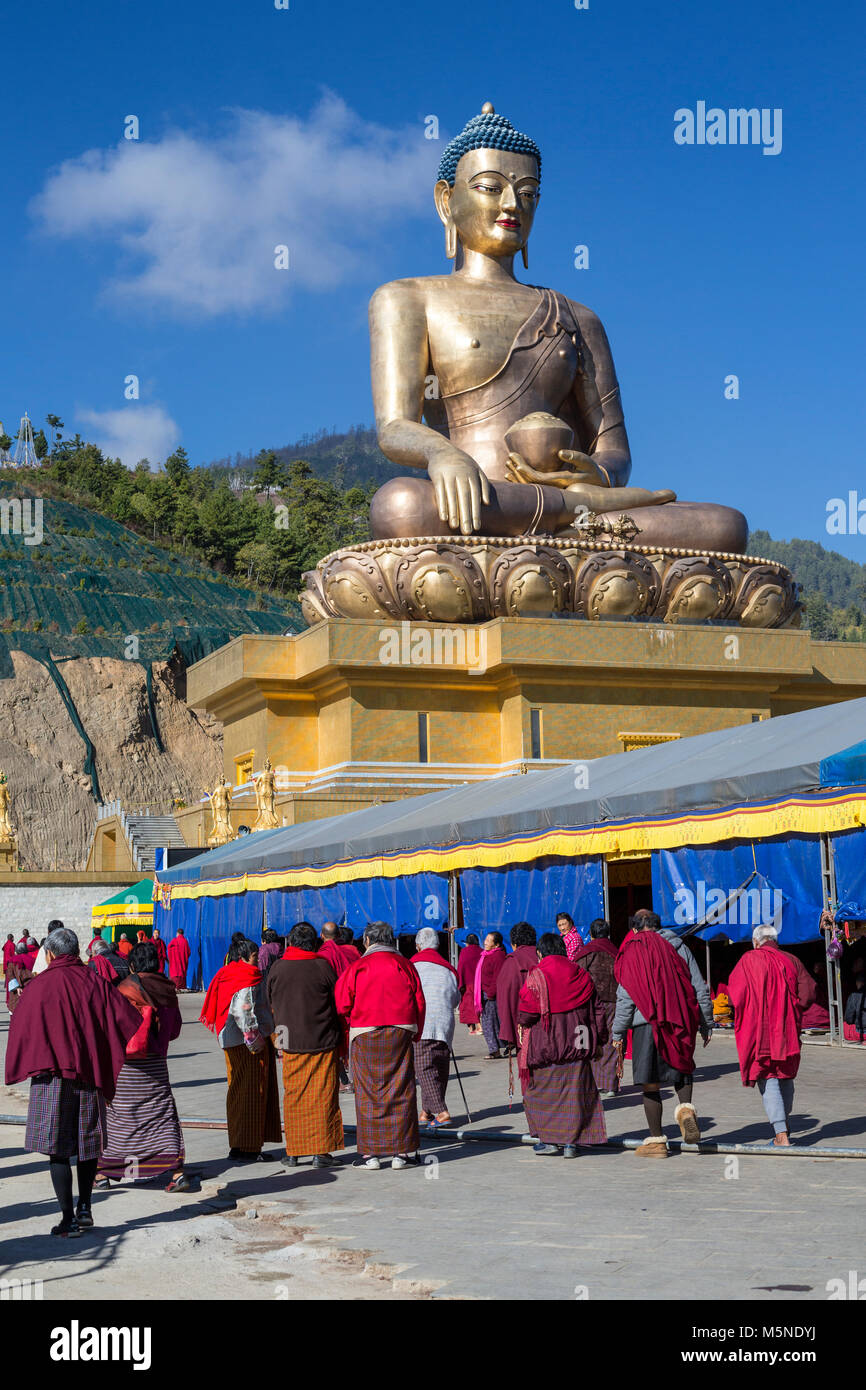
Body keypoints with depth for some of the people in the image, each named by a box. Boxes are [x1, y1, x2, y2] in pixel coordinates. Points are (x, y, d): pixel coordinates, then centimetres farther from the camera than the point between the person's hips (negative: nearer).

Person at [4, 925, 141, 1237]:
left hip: (52, 1075, -3)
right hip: (90, 1074, 3)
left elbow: (21, 1029, -5)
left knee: (58, 1150, 1)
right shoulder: (94, 982, 0)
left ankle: (68, 1220, -1)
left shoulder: (39, 986, -7)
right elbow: (128, 1020, -3)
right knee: (88, 1141, 17)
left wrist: (30, 1066, 10)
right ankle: (84, 1208, 21)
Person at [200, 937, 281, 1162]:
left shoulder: (227, 976, 13)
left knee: (239, 1092, 14)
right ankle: (248, 1148, -1)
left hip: (232, 1043, 10)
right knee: (252, 1092, -4)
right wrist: (255, 1041, -18)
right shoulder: (248, 980, -16)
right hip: (248, 1043, -10)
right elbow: (244, 1013, -24)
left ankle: (237, 1146, 19)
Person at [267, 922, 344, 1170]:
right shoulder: (323, 966, -6)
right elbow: (339, 1005, 0)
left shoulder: (276, 968, 0)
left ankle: (293, 1152, 12)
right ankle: (321, 1151, 2)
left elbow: (272, 1006, 9)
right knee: (323, 1096, 3)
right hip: (323, 1042, -2)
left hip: (291, 1044, 2)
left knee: (293, 1097, 9)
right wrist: (341, 1041, 11)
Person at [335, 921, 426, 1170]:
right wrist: (414, 1034, 16)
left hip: (365, 1037, -2)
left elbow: (342, 1005, -3)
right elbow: (419, 1003, 6)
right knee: (400, 1092, 6)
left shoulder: (356, 968, -3)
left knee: (368, 1093, 5)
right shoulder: (405, 966, 3)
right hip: (401, 1033, 2)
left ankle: (370, 1152, 4)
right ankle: (402, 1152, 6)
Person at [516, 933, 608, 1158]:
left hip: (543, 1045, -3)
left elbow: (525, 1014, -13)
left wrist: (523, 1025, 8)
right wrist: (598, 1039, 15)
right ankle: (570, 1142, 5)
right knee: (574, 1092, 8)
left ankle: (548, 1139, 7)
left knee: (541, 1091, 9)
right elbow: (597, 1011, 8)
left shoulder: (535, 976, -8)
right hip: (576, 1046, 3)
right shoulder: (581, 975, 6)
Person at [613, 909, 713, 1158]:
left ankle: (656, 1140, 6)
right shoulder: (679, 948, 7)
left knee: (650, 1084, 3)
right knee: (682, 1067, 23)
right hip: (680, 1023, 3)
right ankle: (686, 1108, -4)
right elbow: (700, 990, 9)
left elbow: (626, 997, -7)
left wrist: (618, 1032, -1)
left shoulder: (632, 952, -4)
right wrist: (706, 1025, 17)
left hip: (647, 1024, -3)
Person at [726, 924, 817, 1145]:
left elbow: (735, 993, -11)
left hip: (758, 1028, -4)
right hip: (787, 1028, 4)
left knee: (768, 1080, -3)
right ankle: (784, 1128, 28)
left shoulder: (748, 961, -5)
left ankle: (781, 1135, -13)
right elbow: (809, 992, -2)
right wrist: (789, 1010, 12)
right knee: (785, 1076, 18)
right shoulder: (791, 961, 5)